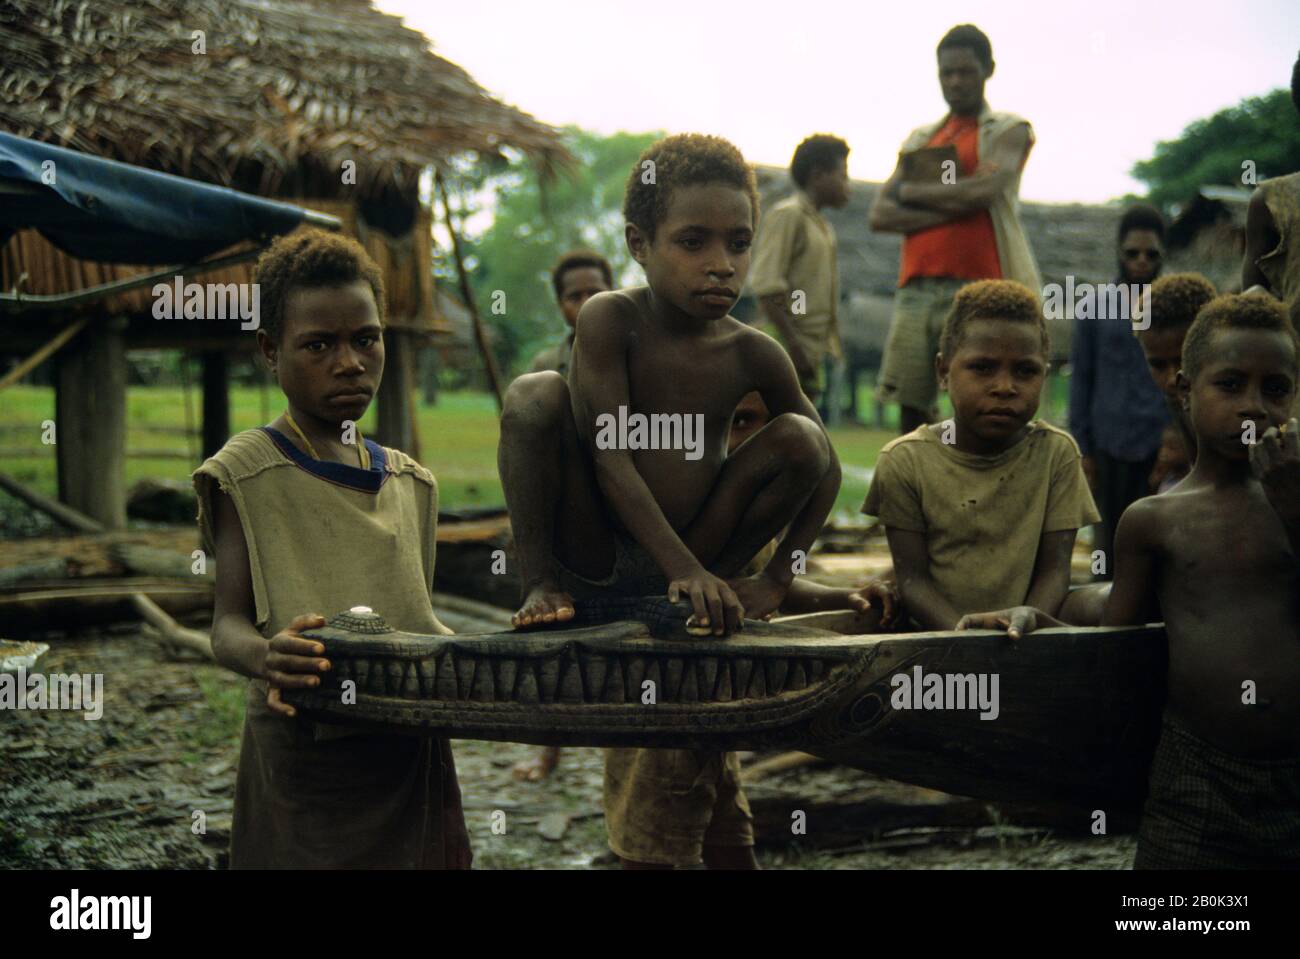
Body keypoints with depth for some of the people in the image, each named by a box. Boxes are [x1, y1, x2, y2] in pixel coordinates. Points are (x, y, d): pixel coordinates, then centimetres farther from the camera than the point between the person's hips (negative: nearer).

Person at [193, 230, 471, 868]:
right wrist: (264, 655, -33)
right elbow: (229, 623, -11)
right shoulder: (246, 473, -4)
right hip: (305, 760, -5)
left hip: (414, 755, 5)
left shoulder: (412, 482, 13)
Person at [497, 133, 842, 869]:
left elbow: (825, 466, 5)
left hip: (689, 563, 4)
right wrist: (682, 568, -31)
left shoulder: (754, 355, -4)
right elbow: (609, 455, -22)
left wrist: (776, 580, -6)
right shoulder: (611, 319, -13)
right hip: (594, 555, -4)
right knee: (536, 395, -24)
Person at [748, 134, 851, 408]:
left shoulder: (823, 227, 20)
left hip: (811, 356, 9)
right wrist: (793, 344, -21)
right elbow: (767, 286, -17)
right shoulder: (787, 215, -8)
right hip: (789, 354, -9)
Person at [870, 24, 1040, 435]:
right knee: (910, 406, 2)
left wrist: (911, 192, 2)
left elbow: (984, 190, -12)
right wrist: (949, 205, -6)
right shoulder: (919, 139, 21)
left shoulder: (1009, 131, 7)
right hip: (916, 290, 5)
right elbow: (880, 215, 9)